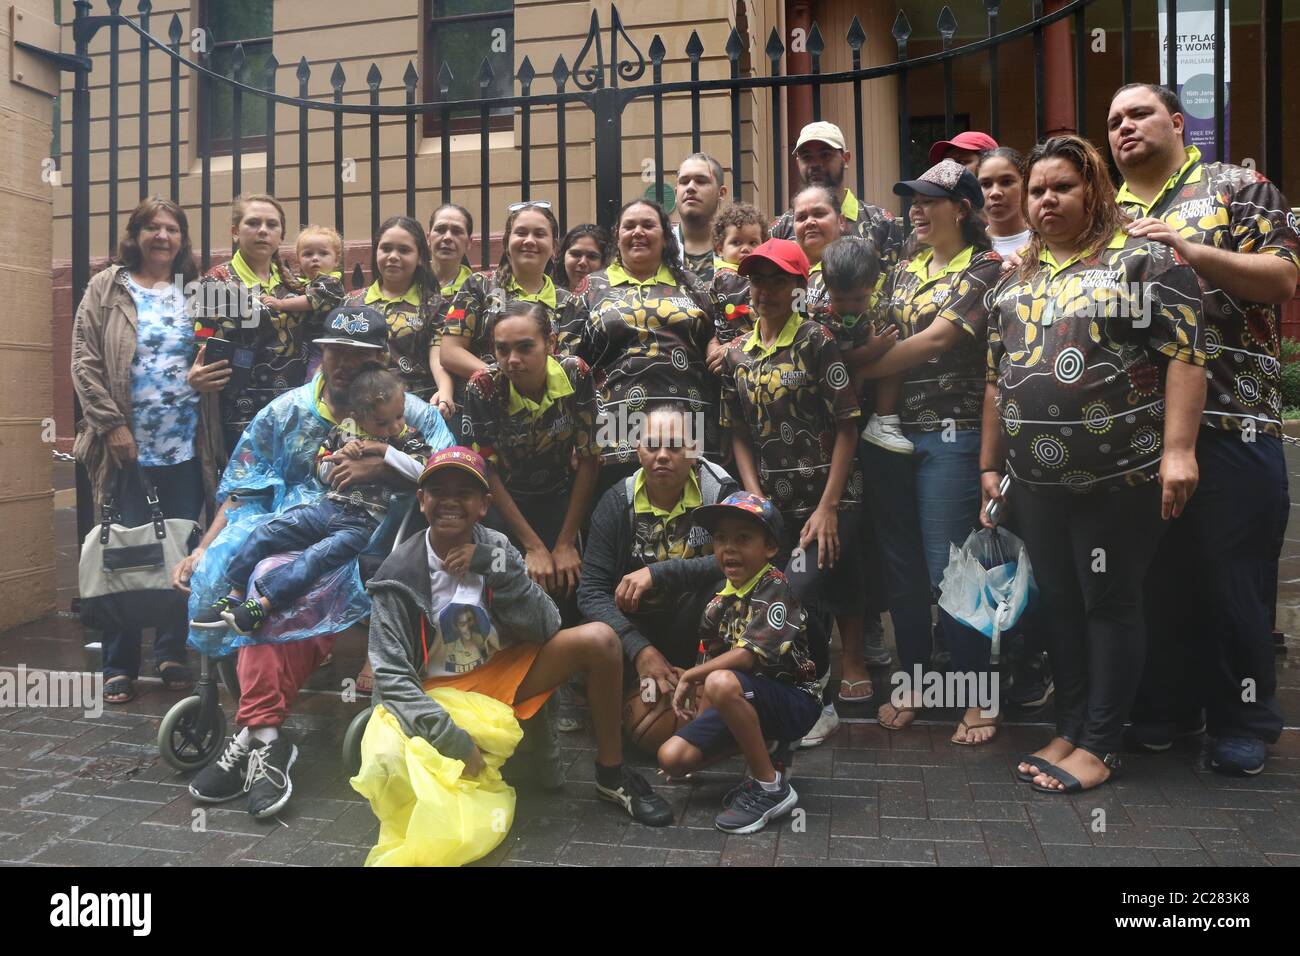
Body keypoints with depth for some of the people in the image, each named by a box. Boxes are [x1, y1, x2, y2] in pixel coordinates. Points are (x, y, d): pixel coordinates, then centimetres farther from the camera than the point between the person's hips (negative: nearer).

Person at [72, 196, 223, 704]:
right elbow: (84, 362, -2)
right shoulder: (108, 288, 4)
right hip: (127, 446, -2)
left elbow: (217, 356, 19)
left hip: (187, 446, 3)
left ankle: (172, 653, 20)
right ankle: (119, 665, 12)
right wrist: (111, 424, -10)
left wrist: (212, 372, -1)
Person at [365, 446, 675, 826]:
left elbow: (547, 627, -14)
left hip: (505, 670, 3)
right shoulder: (401, 574, -17)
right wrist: (449, 738, -31)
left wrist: (496, 566, -26)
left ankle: (612, 776, -3)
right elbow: (391, 675, -20)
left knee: (598, 639, -20)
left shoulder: (494, 548, -9)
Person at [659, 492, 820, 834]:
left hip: (792, 701, -7)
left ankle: (772, 787, -18)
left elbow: (749, 654, -26)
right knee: (671, 757, -7)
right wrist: (701, 717, -3)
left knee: (723, 682, -35)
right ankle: (762, 749, 13)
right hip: (741, 703, 7)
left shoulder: (775, 587, -16)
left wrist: (690, 676, -15)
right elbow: (709, 663, 8)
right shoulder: (719, 603, 5)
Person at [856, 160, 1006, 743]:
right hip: (892, 432, 6)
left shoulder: (984, 268, 0)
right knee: (901, 566, 10)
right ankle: (912, 681, 24)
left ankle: (978, 697, 11)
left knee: (948, 570, -5)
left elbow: (938, 339, -12)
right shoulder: (902, 272, 18)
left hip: (950, 434, -6)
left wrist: (858, 368, -8)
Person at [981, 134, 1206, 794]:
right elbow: (996, 379, 17)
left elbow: (1185, 354, -10)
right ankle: (1069, 729, 25)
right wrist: (990, 465, 15)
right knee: (1059, 603, 12)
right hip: (1036, 480, 6)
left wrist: (1178, 449, -18)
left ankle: (1099, 745, 14)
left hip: (1119, 475, -6)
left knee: (1110, 603, 3)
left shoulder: (1143, 257, -3)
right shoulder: (1015, 280, 14)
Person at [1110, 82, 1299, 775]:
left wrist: (1193, 251, -17)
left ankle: (1243, 719, 18)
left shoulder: (1238, 187, 4)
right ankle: (1165, 703, 25)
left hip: (1230, 419, -4)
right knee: (1156, 572, 11)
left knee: (1234, 575, 2)